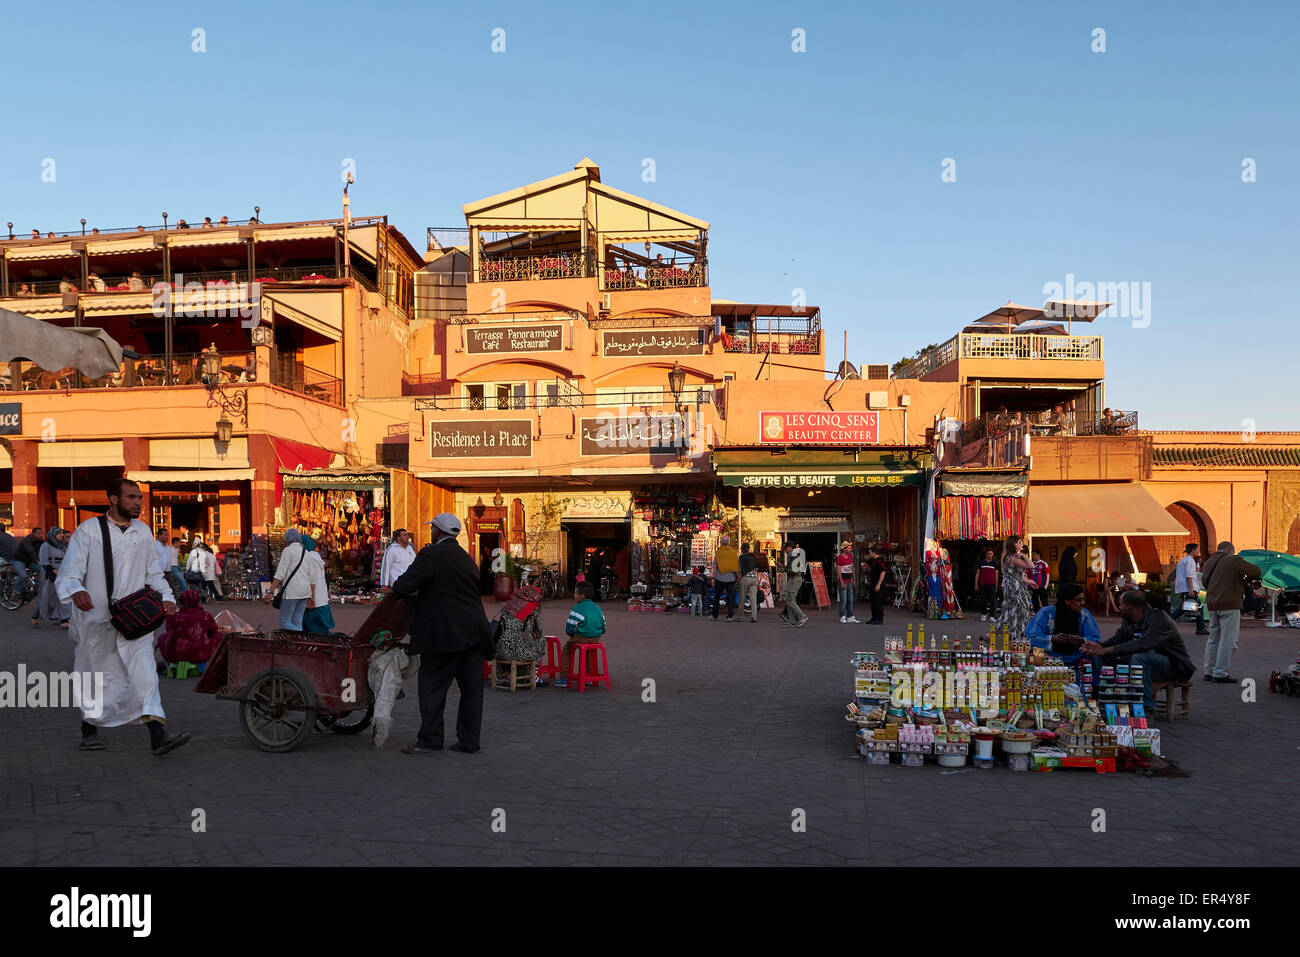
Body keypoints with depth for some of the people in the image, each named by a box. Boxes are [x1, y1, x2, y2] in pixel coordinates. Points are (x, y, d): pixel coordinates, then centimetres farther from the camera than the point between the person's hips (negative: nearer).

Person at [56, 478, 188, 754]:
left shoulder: (143, 531, 11)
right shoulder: (88, 531, -4)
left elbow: (153, 571, 19)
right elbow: (69, 572, -10)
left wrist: (166, 596, 2)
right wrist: (76, 591, -33)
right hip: (97, 617, -2)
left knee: (144, 671, -11)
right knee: (95, 674, 12)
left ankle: (158, 734, -19)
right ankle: (89, 728, 35)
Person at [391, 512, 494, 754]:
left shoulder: (432, 555, -7)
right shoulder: (467, 558, 17)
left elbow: (405, 585, -13)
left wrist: (394, 586, 11)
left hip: (446, 634, -7)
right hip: (475, 632, 7)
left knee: (432, 686, 3)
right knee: (471, 687, 9)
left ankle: (429, 740, 8)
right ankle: (468, 740, 14)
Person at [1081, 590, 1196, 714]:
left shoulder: (1158, 618, -23)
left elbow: (1144, 644, -36)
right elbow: (1118, 638, 6)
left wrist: (1107, 650, -36)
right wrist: (1099, 646, -18)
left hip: (1174, 666, -8)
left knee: (1138, 657, -36)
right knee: (1107, 657, -8)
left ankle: (1147, 709, -27)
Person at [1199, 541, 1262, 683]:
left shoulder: (1209, 562, 14)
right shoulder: (1234, 560, -7)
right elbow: (1257, 572, -6)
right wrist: (1245, 579, 12)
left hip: (1212, 604, 7)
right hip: (1229, 605, -7)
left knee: (1213, 639, 16)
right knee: (1228, 641, -3)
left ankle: (1209, 671, 18)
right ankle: (1220, 674, -4)